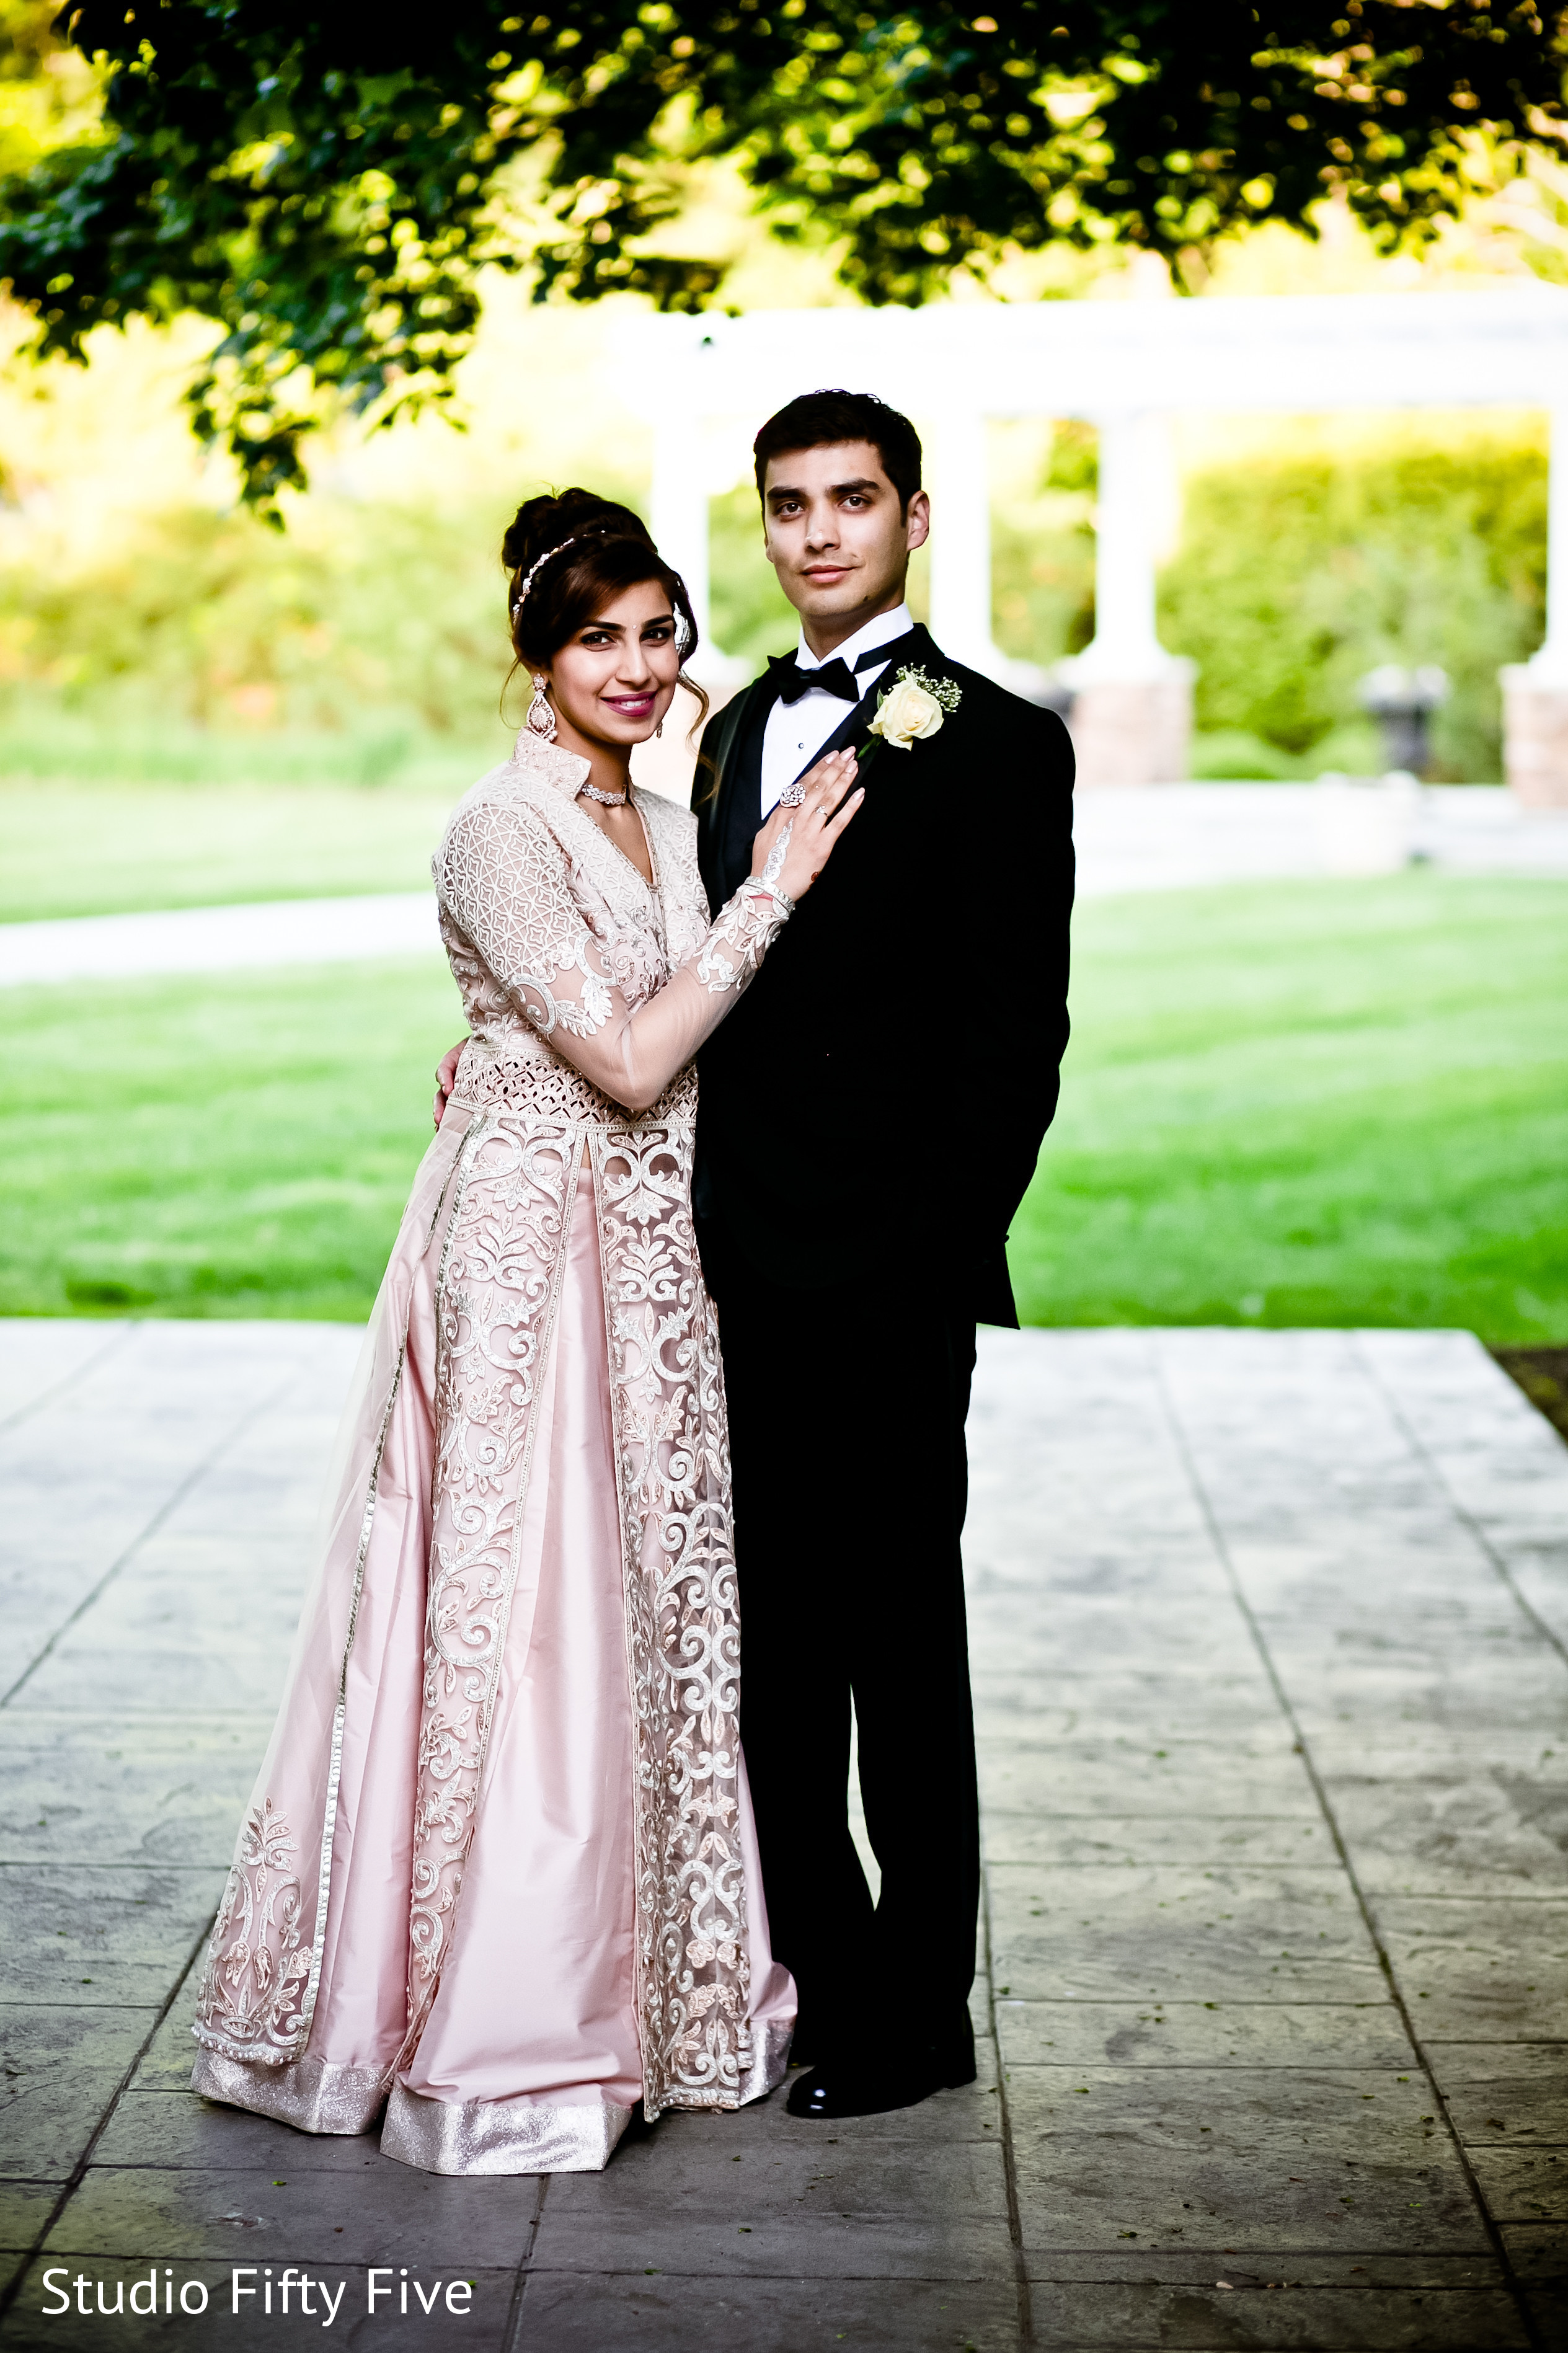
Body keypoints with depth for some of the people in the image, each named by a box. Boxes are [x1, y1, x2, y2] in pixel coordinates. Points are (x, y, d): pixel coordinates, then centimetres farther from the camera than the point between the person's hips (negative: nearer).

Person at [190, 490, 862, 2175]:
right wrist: (771, 894, -14)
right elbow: (627, 1059, -18)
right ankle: (495, 2033, 8)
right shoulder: (501, 834, -13)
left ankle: (651, 1986, 25)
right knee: (523, 1628, -3)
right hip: (526, 1251, -8)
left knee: (650, 1617, 13)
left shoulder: (669, 829, 13)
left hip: (651, 1265, 8)